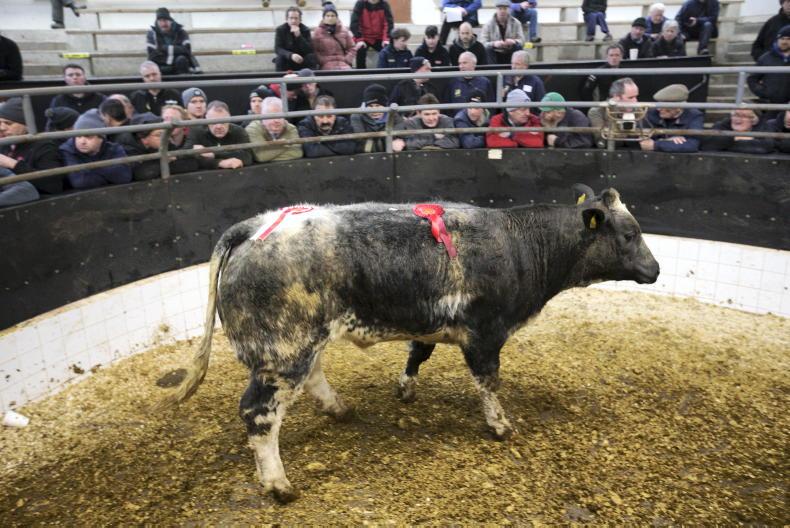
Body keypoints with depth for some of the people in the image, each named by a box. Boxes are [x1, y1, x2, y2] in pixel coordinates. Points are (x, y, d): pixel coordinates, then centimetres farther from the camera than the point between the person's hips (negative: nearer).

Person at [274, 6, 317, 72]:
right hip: (287, 60, -1)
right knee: (279, 59, -30)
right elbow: (278, 49, -18)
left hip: (301, 60, 1)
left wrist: (298, 35, -29)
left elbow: (309, 50, -18)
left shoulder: (305, 30, -5)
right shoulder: (280, 30, -6)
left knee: (311, 56, -26)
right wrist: (291, 55, -37)